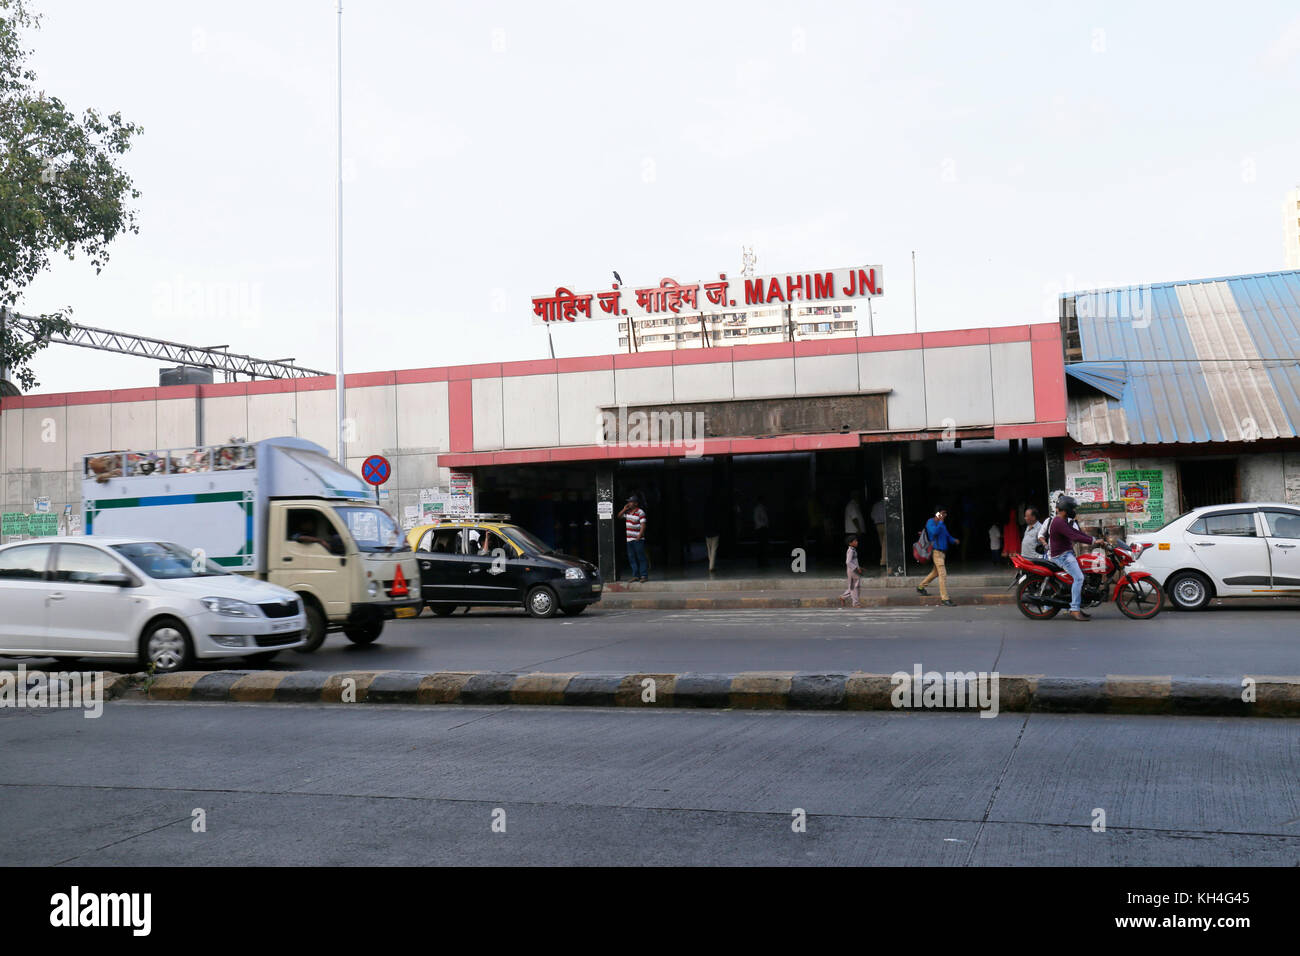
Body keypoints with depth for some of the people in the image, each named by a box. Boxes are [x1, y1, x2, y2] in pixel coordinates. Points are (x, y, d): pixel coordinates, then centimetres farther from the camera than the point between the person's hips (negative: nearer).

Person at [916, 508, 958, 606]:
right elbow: (934, 532, -25)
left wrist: (954, 540, 2)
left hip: (943, 551, 9)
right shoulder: (931, 522, -6)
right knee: (943, 574, -14)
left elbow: (948, 536, 22)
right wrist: (940, 522, -15)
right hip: (936, 551, -9)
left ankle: (920, 587, 36)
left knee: (935, 572, 19)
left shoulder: (942, 524, 19)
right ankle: (944, 599, -15)